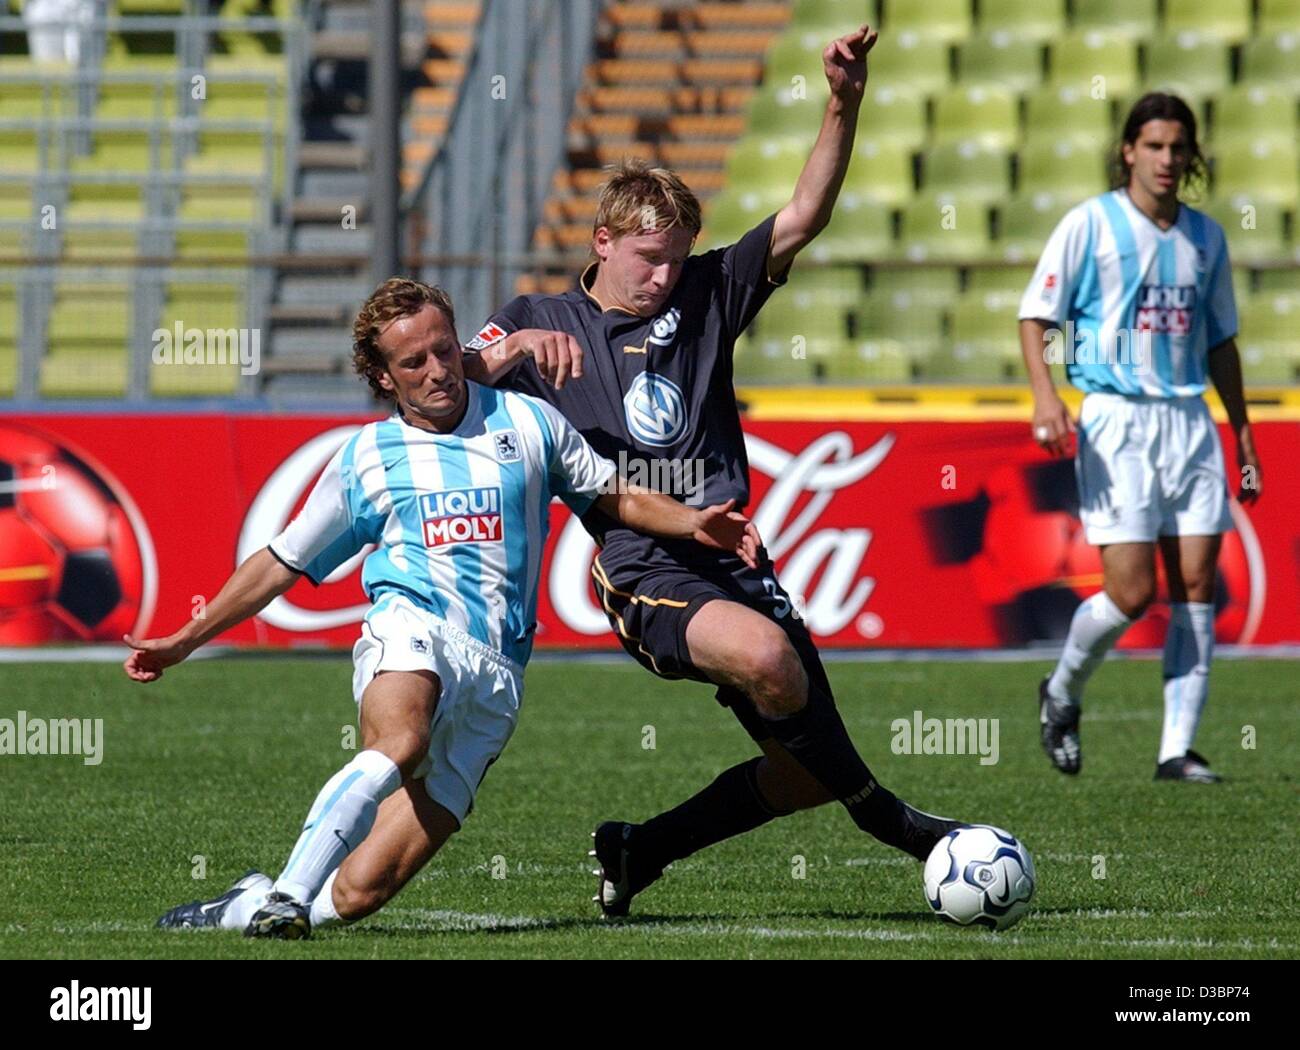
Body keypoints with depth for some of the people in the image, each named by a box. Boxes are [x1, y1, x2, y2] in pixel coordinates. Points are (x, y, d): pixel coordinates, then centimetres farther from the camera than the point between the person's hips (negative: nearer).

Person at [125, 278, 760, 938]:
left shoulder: (526, 422, 17)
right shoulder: (366, 458, 16)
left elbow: (617, 499, 26)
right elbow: (281, 563, 24)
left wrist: (692, 524, 6)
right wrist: (184, 642, 22)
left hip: (496, 670, 1)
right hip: (411, 629, -1)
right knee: (399, 745, -41)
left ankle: (256, 906, 4)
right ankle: (285, 897, -43)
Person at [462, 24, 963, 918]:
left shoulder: (705, 296, 11)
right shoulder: (544, 322, 5)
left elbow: (804, 218, 3)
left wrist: (845, 105, -10)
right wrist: (513, 349, -26)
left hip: (733, 557, 5)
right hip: (645, 573, -5)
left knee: (807, 769, 5)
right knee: (765, 654, -35)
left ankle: (640, 849, 24)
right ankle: (886, 817, -16)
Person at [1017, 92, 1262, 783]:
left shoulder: (1206, 236, 13)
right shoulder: (1091, 223, -1)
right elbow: (1036, 314, -2)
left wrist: (1243, 435, 20)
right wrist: (1044, 394, -18)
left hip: (1190, 420, 5)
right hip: (1116, 420, -5)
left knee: (1196, 585, -2)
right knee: (1131, 592, -11)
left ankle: (1177, 750, 1)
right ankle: (1061, 694, 17)